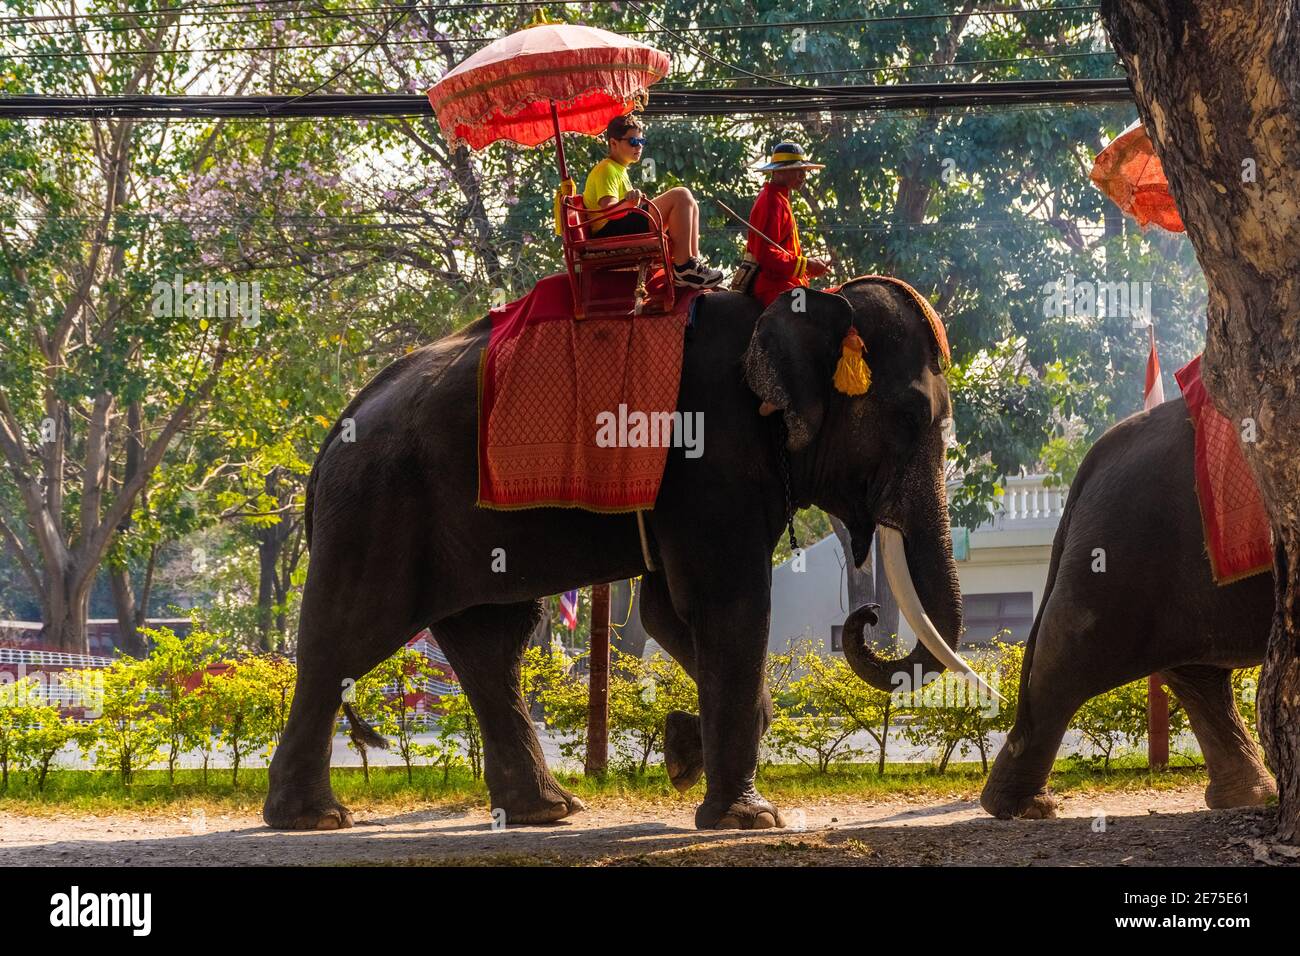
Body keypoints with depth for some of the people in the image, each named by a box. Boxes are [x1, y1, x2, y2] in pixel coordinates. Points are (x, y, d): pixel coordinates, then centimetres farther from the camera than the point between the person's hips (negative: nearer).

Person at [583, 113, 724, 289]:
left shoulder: (619, 170, 27)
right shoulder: (606, 170, -7)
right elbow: (608, 210, -24)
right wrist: (629, 203, -42)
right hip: (610, 232, -11)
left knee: (690, 207, 13)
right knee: (681, 195, -19)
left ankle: (693, 264, -2)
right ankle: (683, 267, -24)